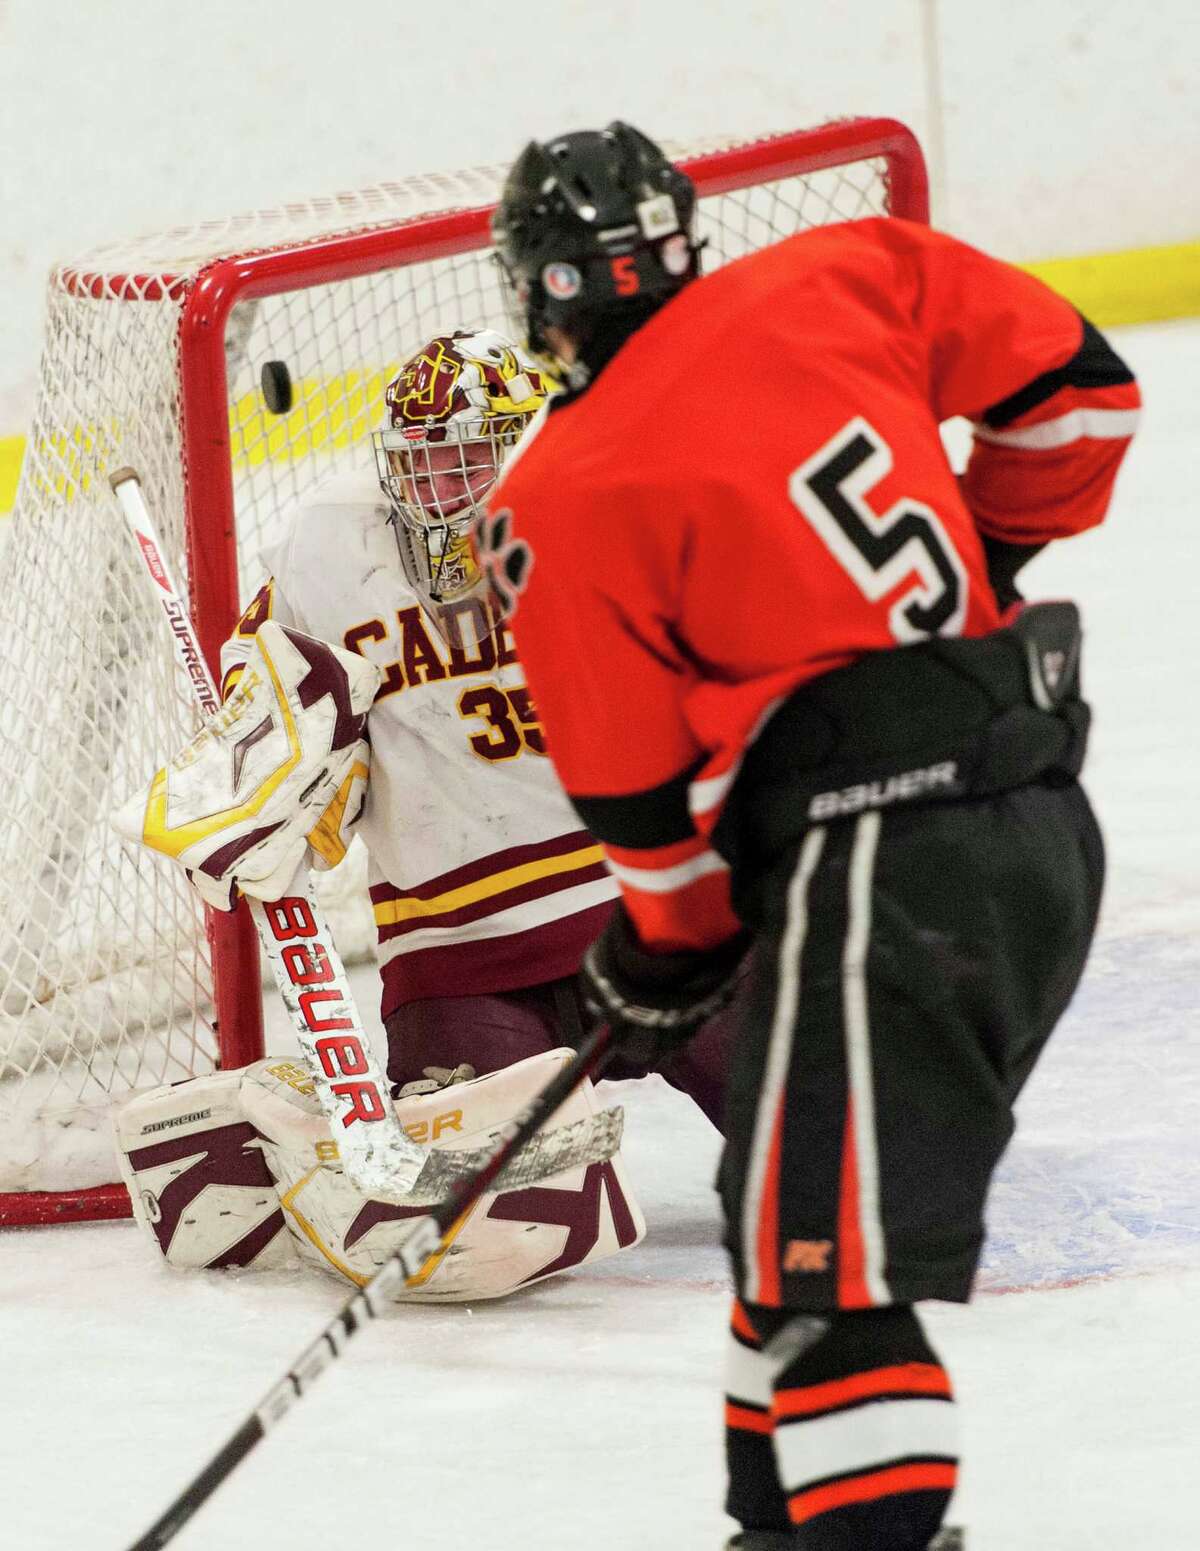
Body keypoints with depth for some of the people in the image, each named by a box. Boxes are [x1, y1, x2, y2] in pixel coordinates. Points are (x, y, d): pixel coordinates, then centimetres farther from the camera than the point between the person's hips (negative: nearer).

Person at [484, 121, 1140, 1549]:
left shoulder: (558, 509, -6)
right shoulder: (844, 280, 6)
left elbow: (644, 792, -1)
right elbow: (1071, 388, 12)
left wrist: (666, 952, 17)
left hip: (874, 855, -7)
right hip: (1048, 823, 7)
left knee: (820, 1246, -6)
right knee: (808, 1184, 20)